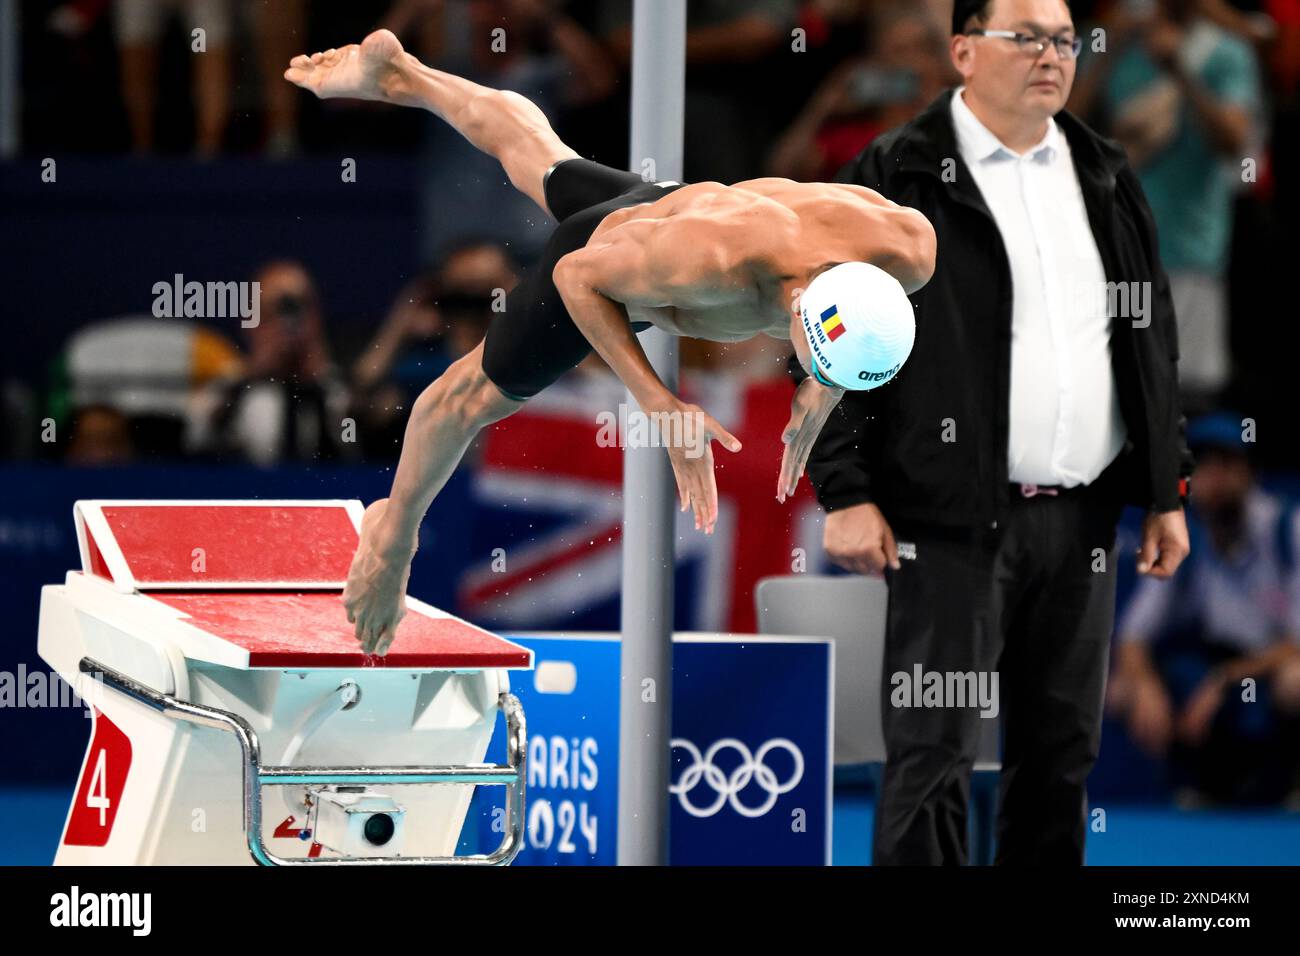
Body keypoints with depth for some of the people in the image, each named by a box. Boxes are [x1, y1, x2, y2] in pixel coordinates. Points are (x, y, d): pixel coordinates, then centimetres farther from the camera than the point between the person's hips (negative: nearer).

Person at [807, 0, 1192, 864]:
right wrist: (846, 493, -12)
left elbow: (1156, 345, 18)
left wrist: (1168, 490, 13)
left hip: (1081, 523, 6)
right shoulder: (897, 179, -4)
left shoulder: (1107, 180, 13)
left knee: (1062, 752, 11)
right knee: (935, 754, -6)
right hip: (954, 523, -5)